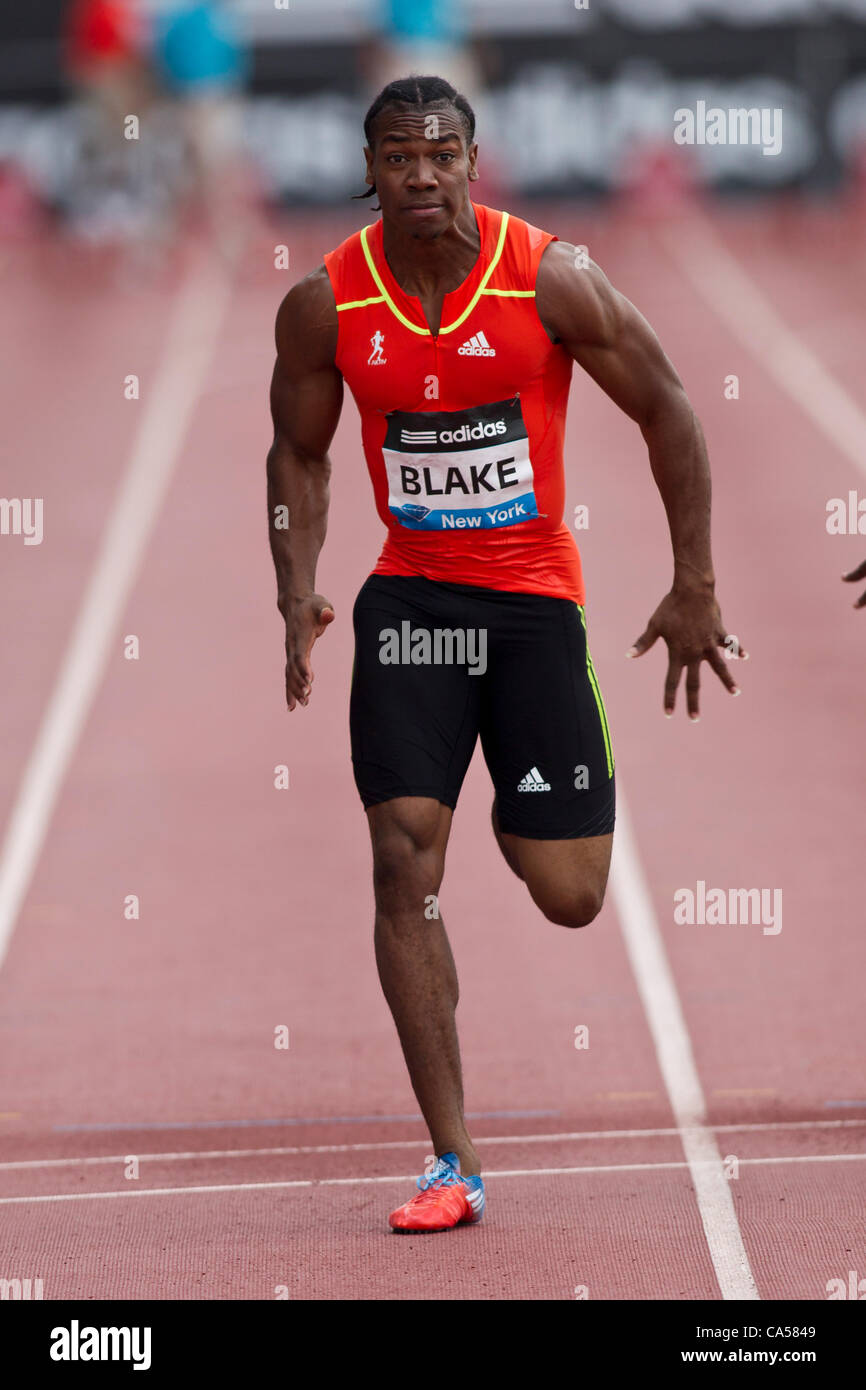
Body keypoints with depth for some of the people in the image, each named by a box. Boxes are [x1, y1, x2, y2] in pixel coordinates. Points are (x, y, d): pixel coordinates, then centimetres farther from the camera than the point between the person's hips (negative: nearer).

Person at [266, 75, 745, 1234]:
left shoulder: (550, 279, -14)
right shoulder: (326, 307, -8)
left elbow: (665, 411, -4)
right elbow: (299, 454, 8)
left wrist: (695, 590, -5)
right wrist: (296, 596, -6)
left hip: (534, 594, -1)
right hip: (410, 594, 1)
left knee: (570, 897, -1)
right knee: (405, 860, -12)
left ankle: (520, 819, 41)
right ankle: (454, 1161, -7)